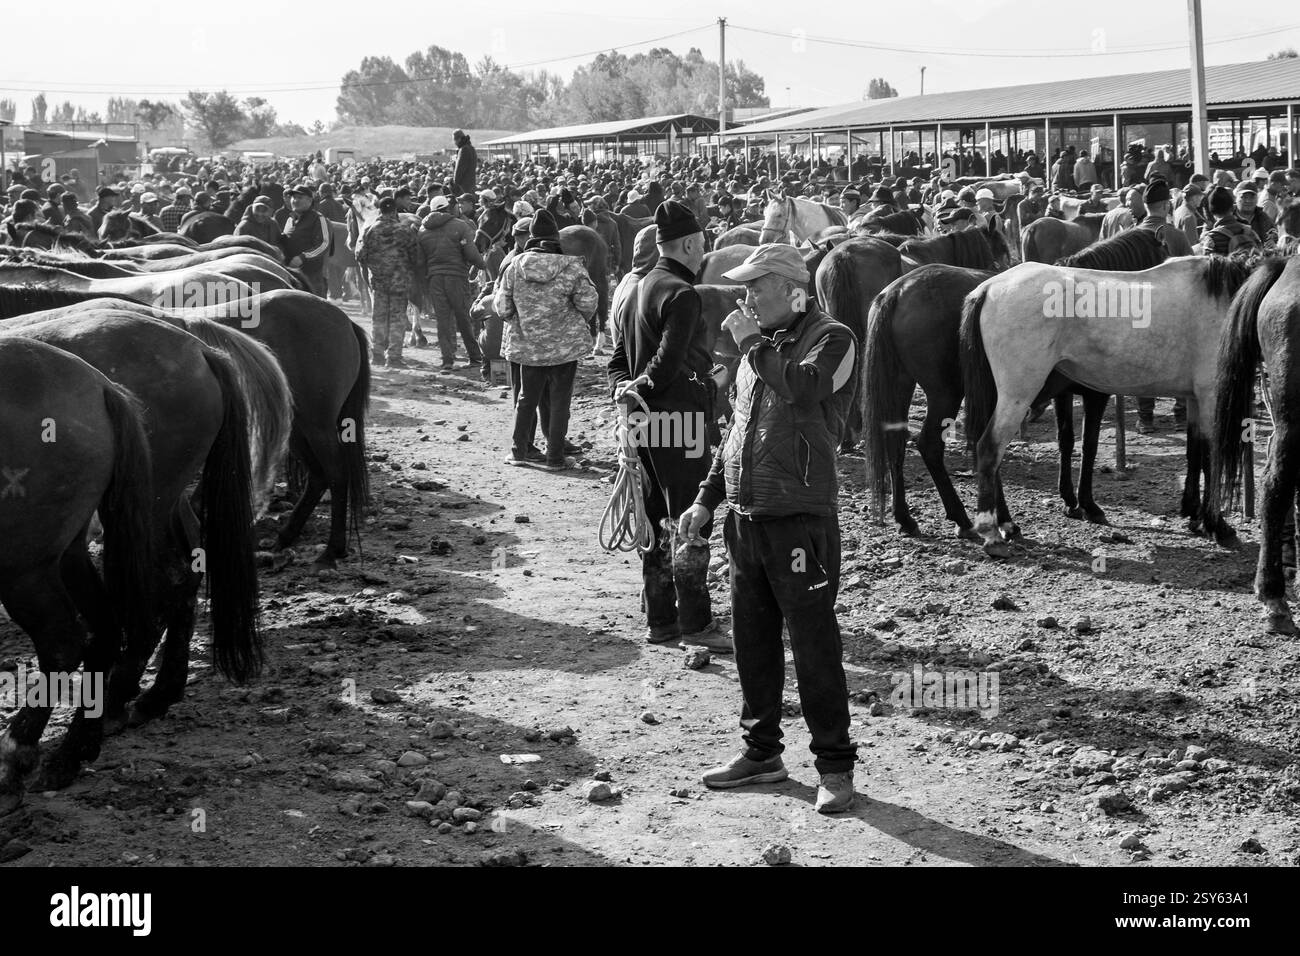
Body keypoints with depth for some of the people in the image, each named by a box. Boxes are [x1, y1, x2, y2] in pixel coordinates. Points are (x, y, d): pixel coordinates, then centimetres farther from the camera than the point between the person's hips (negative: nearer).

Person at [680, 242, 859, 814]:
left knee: (814, 645, -3)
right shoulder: (760, 345, 16)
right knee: (752, 640, 13)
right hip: (746, 515, 8)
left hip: (800, 518, -8)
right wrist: (707, 499, 20)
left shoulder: (830, 339, -7)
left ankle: (836, 766, 6)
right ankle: (761, 752, 26)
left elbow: (804, 390, -29)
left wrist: (753, 343, -17)